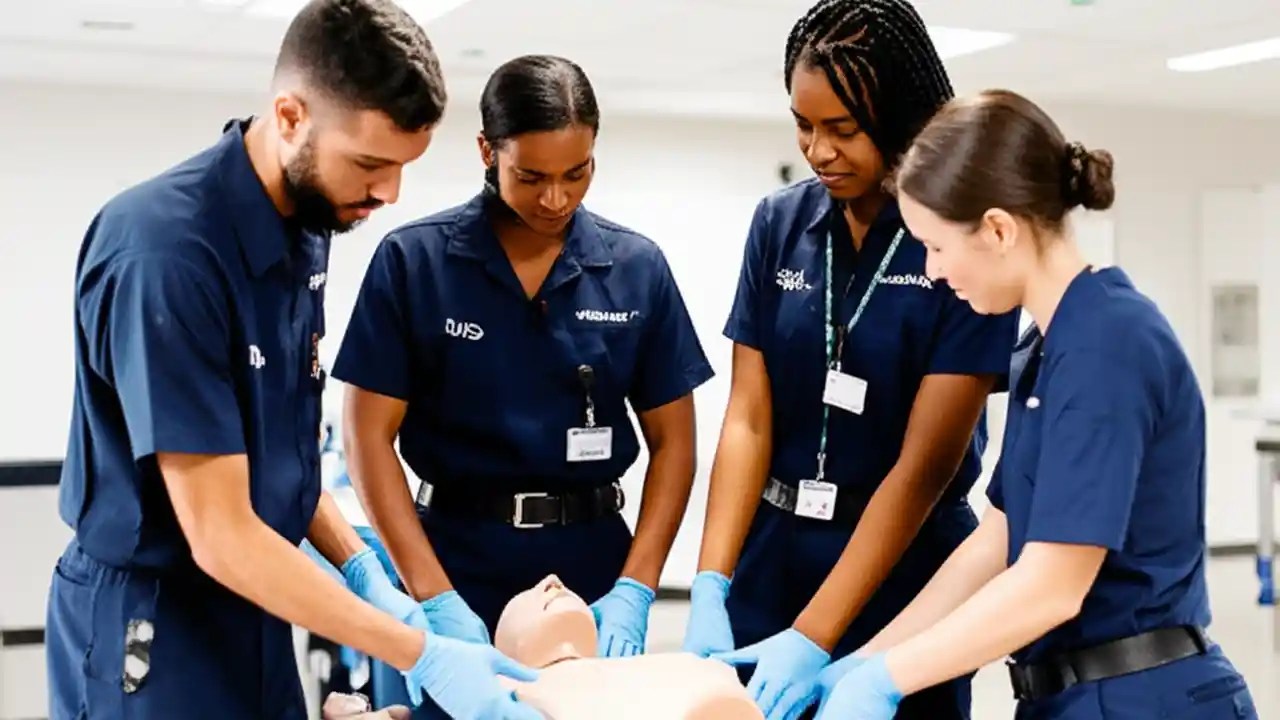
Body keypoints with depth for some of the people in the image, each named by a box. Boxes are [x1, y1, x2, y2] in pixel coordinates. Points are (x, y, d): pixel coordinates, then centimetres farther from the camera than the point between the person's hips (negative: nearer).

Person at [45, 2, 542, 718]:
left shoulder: (306, 228, 0)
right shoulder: (166, 249, -25)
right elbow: (221, 537, -24)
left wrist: (365, 575, 0)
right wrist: (422, 654, -23)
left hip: (256, 616, 7)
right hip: (149, 627, -7)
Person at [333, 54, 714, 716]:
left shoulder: (638, 268, -1)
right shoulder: (412, 260, -7)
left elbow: (672, 440, 2)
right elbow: (369, 437, -7)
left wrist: (634, 588, -9)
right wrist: (436, 598, -15)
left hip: (594, 563, 2)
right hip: (452, 558, -1)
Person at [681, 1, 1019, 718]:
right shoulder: (779, 224, -1)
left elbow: (923, 466, -17)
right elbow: (747, 421, -3)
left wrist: (812, 639, -21)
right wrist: (710, 588, -14)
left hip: (902, 570, -3)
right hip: (772, 556, 4)